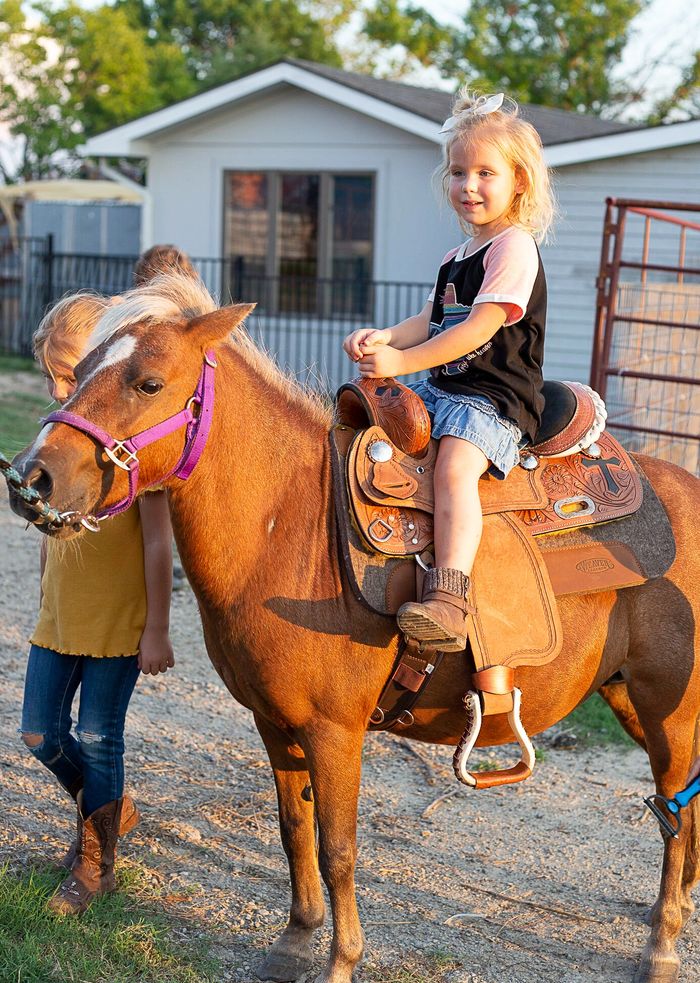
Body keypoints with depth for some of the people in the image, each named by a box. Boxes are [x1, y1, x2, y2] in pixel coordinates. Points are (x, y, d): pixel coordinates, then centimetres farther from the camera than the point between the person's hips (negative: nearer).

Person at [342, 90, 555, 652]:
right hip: (440, 389, 10)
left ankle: (448, 601, -48)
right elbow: (432, 320, 19)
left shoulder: (514, 247, -10)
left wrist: (404, 361, -22)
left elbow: (479, 327, -19)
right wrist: (384, 338, -3)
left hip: (495, 399, -10)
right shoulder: (457, 258, 20)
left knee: (454, 465, -34)